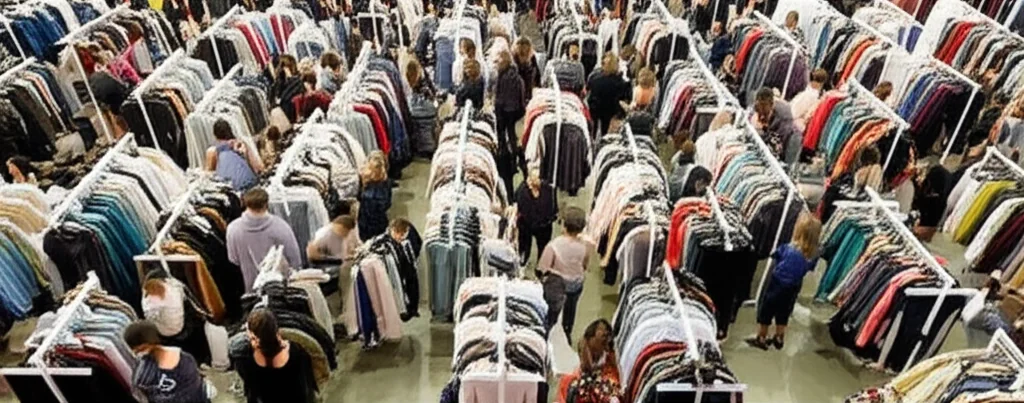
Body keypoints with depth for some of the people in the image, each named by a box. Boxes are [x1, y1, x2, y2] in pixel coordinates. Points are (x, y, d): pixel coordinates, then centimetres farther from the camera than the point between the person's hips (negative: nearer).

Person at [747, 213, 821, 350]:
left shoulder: (788, 249, -29)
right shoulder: (813, 255, -14)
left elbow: (775, 255, -17)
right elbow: (810, 268, -1)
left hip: (777, 284, -4)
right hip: (793, 288, 4)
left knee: (765, 310, 13)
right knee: (783, 313, 22)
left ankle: (761, 339, 23)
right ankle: (779, 339, 35)